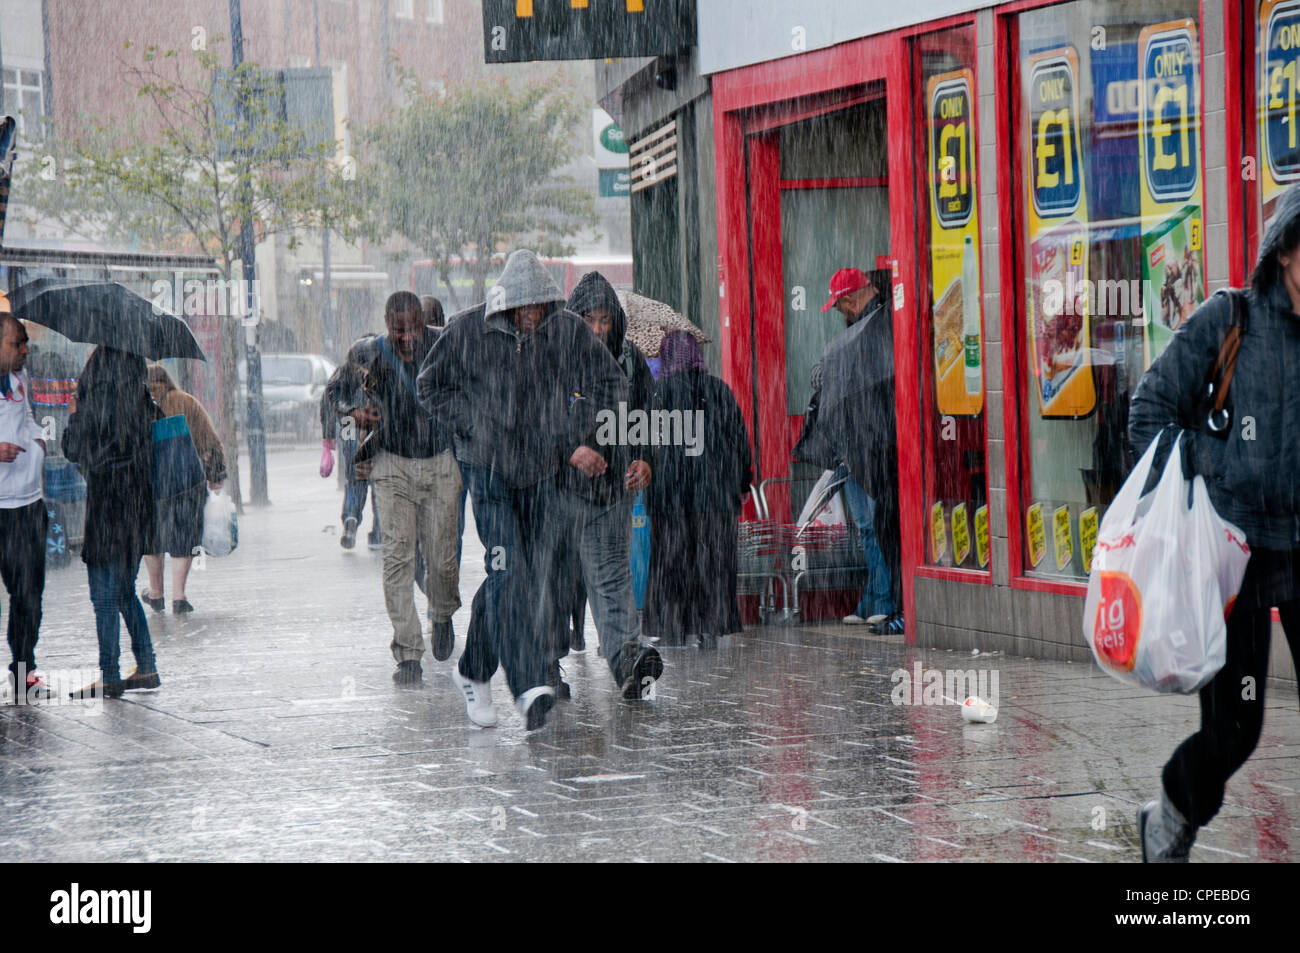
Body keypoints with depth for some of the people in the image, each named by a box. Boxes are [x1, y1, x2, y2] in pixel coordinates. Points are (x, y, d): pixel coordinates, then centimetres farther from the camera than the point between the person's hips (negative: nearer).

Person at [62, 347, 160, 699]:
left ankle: (109, 678, 2)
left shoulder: (93, 407, -14)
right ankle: (146, 667, 18)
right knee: (125, 592, 18)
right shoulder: (146, 406, 1)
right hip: (137, 509, 6)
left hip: (104, 511, -6)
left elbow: (74, 452, -6)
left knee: (105, 597, 1)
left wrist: (73, 415, 9)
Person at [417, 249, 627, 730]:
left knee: (528, 576, 8)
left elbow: (611, 384, 7)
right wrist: (475, 428, -7)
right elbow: (431, 386, 4)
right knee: (507, 570, -17)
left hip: (540, 471, 3)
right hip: (487, 468, -3)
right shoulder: (469, 330, -8)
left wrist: (573, 438, -1)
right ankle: (528, 687, -23)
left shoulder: (569, 331, -3)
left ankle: (473, 671, 28)